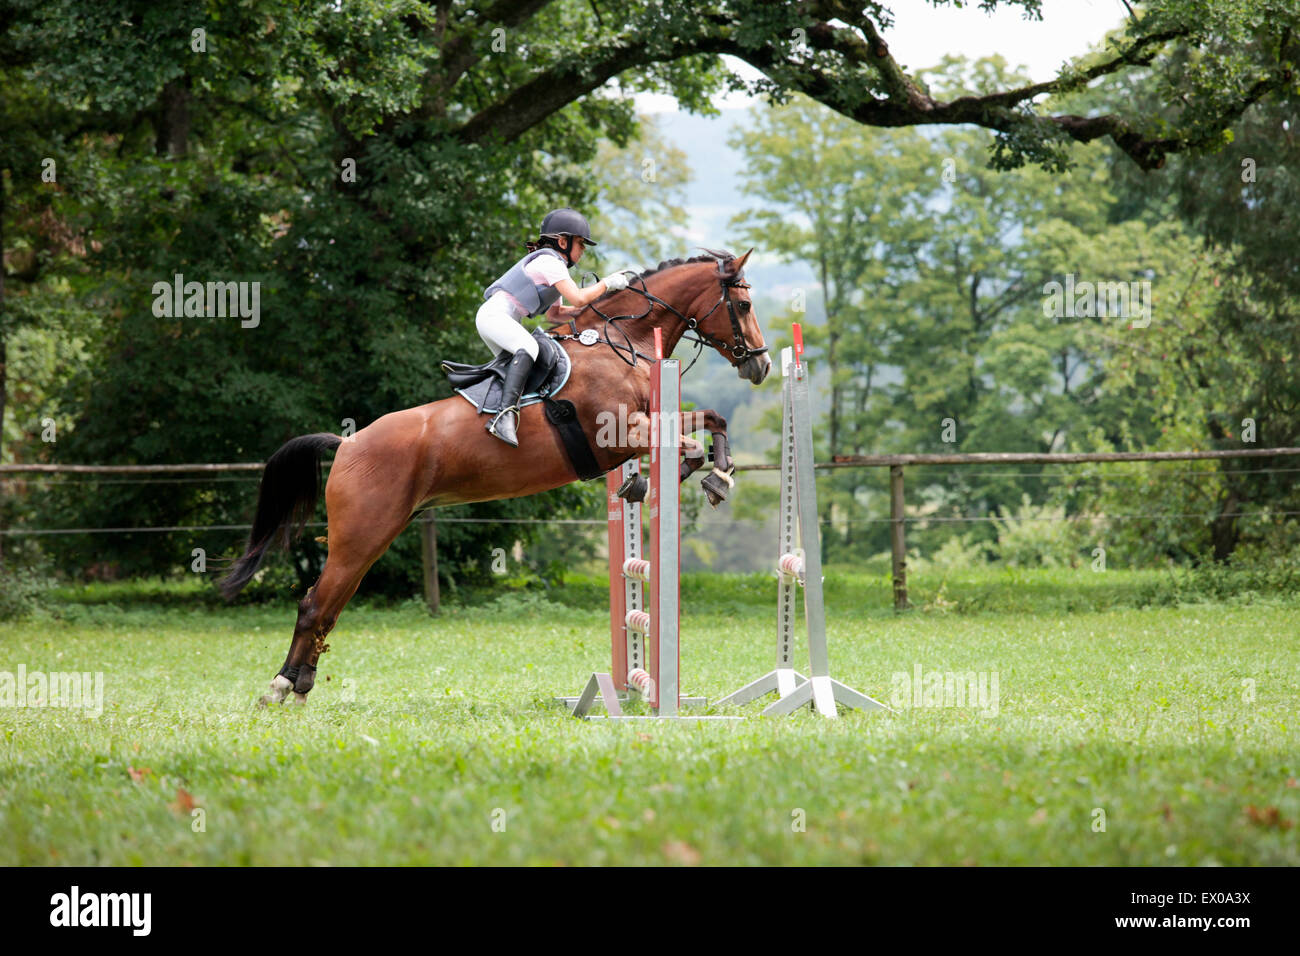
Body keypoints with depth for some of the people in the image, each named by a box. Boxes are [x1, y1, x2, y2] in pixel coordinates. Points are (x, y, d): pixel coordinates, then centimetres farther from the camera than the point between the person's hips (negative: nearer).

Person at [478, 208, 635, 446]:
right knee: (528, 347, -33)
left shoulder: (553, 264, 23)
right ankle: (506, 414, -49)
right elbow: (578, 299, -18)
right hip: (494, 314, -11)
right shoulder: (549, 261, -9)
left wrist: (593, 303, 21)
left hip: (502, 320, 11)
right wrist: (606, 284, -5)